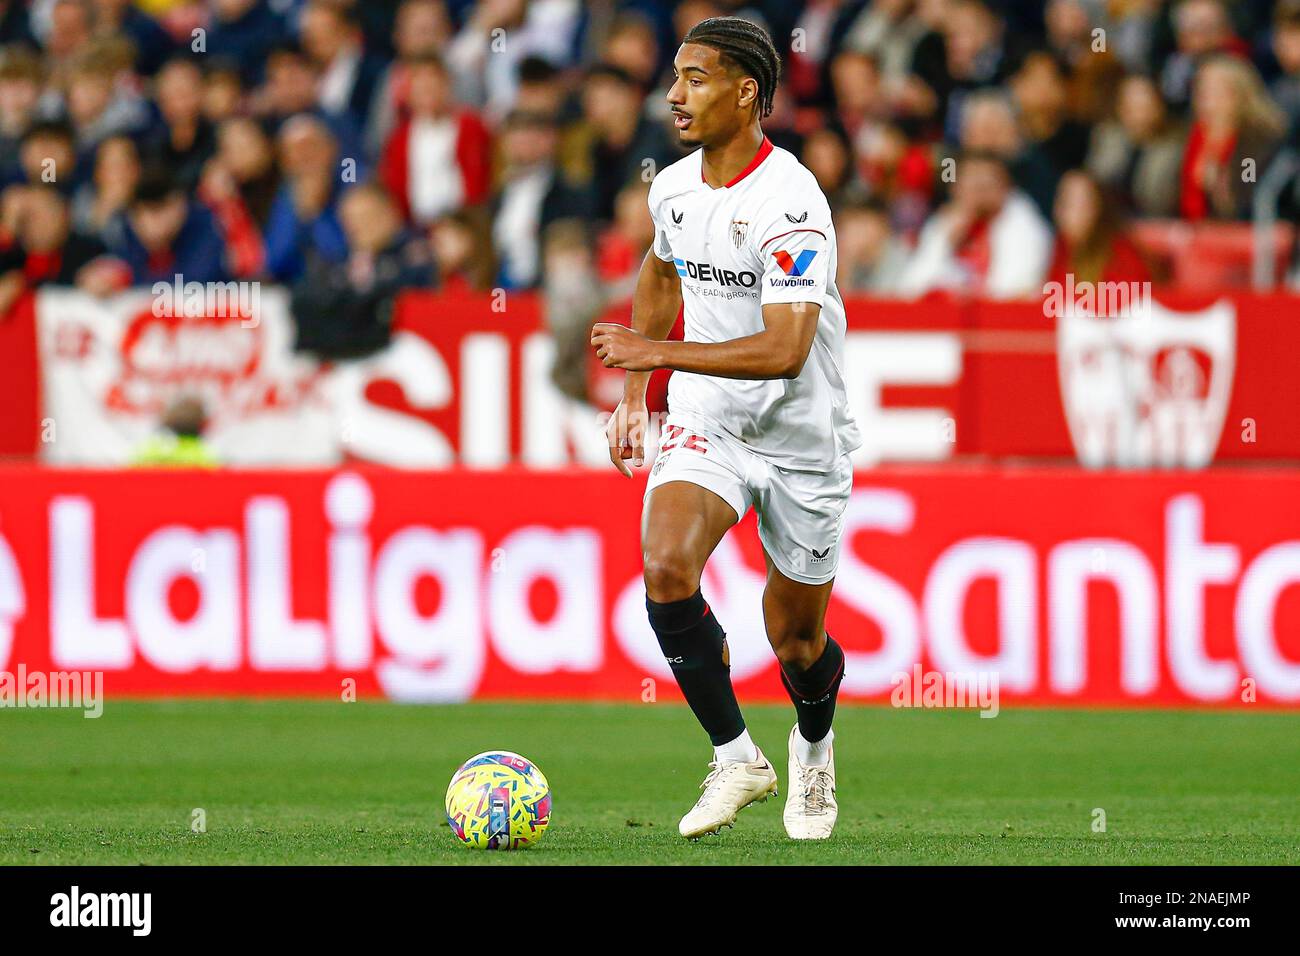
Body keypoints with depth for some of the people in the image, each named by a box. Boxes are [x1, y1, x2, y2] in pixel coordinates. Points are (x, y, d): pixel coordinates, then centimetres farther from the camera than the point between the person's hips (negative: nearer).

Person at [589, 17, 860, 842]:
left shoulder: (791, 203, -23)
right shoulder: (674, 188, -1)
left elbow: (785, 349, -31)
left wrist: (657, 353, -34)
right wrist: (634, 395, 19)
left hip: (803, 439, -4)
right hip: (704, 422, 4)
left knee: (797, 644, 7)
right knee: (665, 566, -24)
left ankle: (814, 745, 43)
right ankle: (737, 758, -11)